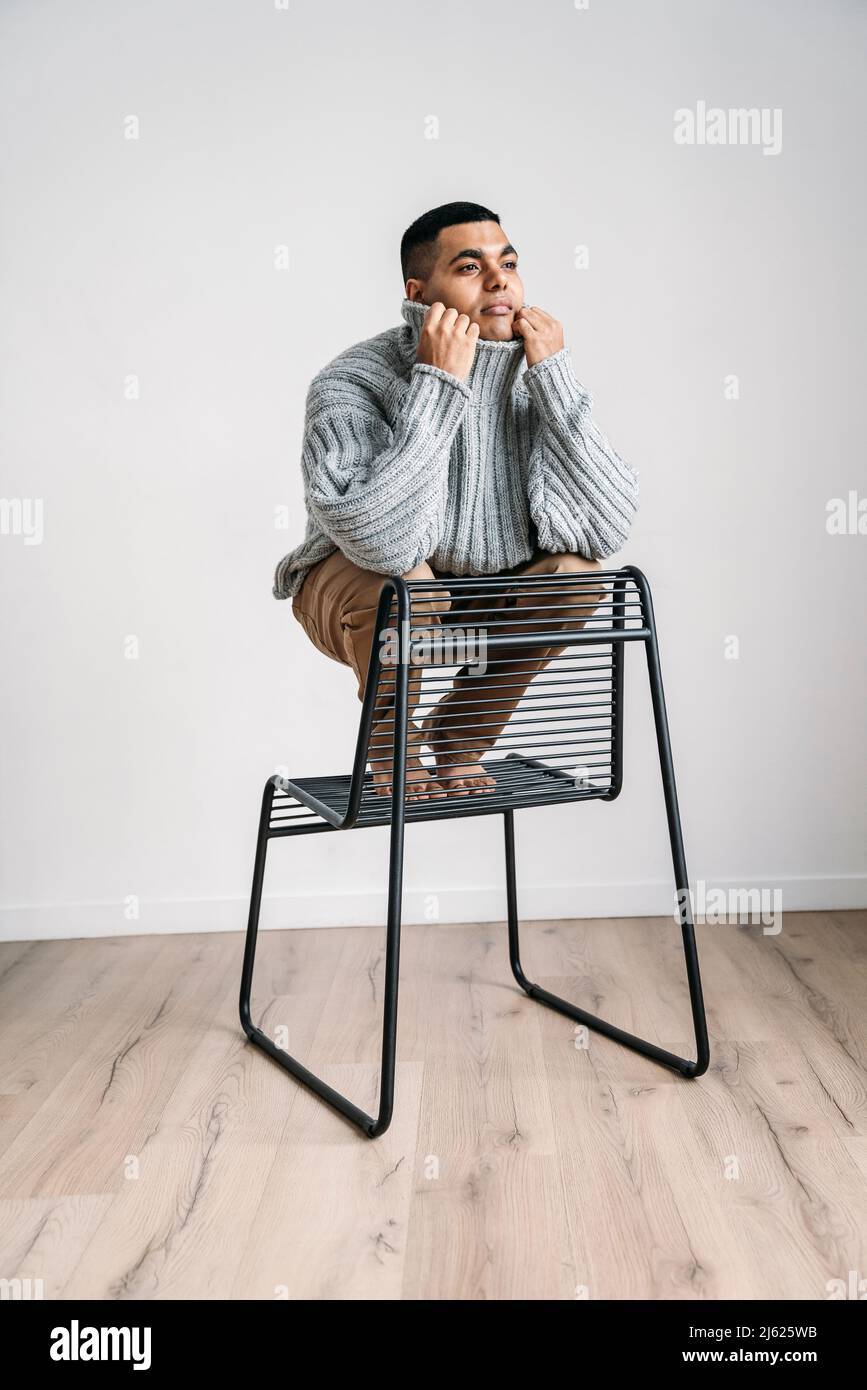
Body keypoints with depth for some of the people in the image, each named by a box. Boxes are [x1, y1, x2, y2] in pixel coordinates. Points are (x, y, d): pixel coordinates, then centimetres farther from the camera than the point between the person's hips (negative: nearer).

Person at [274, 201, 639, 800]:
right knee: (402, 583, -35)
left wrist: (555, 374, -27)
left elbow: (608, 527, -23)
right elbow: (383, 541, -42)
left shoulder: (537, 376, -13)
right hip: (355, 593, -3)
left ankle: (459, 738, 2)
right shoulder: (350, 383, -25)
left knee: (577, 569, -21)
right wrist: (438, 387, -38)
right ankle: (391, 749, -2)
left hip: (477, 601, 4)